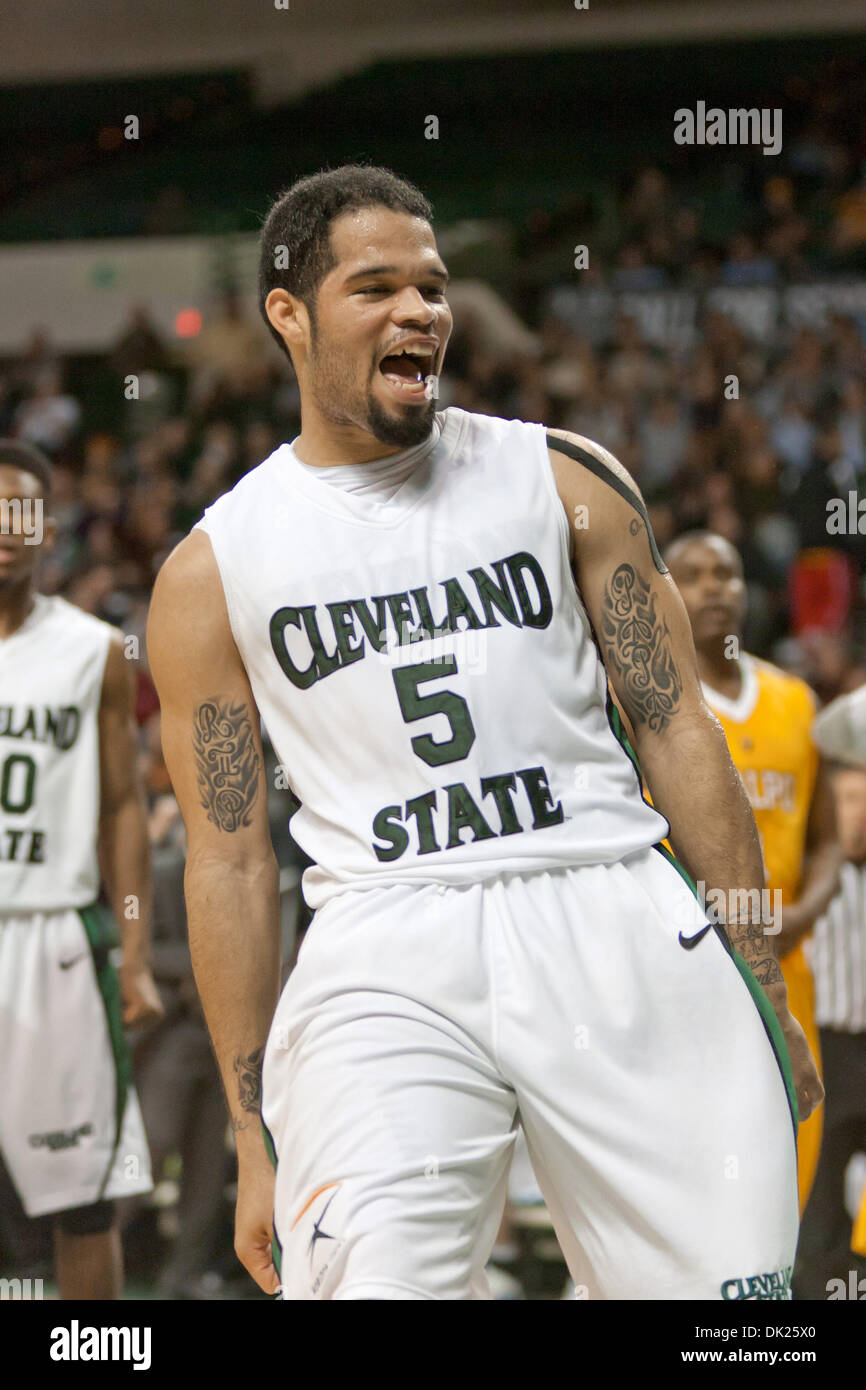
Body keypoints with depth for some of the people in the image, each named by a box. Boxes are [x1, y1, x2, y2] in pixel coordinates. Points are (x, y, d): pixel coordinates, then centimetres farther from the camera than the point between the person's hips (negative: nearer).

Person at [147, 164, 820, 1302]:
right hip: (384, 965, -1)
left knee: (722, 1286, -6)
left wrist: (764, 992, 7)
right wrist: (257, 1140, 6)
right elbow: (231, 864, 8)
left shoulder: (563, 480, 10)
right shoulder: (213, 569, 8)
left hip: (618, 930, 1)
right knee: (371, 1283, -18)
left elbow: (679, 736, 10)